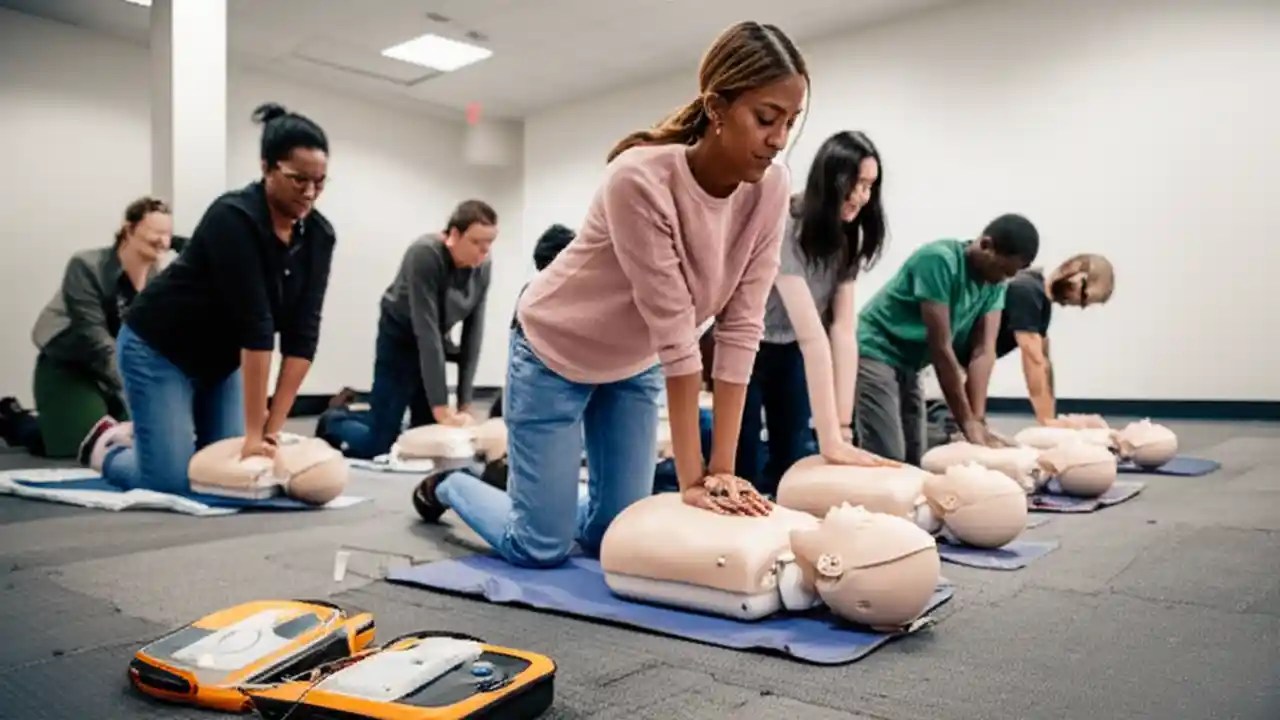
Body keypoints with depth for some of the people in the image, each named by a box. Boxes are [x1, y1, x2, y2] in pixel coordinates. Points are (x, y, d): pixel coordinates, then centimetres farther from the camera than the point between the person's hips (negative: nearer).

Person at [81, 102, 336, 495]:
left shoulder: (319, 236, -11)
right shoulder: (234, 217, -30)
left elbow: (301, 334, -14)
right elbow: (254, 325, -33)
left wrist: (272, 430, -18)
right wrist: (254, 433, -33)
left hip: (221, 358, 7)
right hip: (158, 349, -6)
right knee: (173, 479, -11)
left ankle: (138, 439, 31)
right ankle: (108, 447, 22)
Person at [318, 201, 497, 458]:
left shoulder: (482, 267, -10)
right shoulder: (425, 254, -28)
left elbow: (474, 334, -9)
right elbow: (426, 330, -32)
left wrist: (465, 404, -12)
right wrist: (441, 408, -32)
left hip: (435, 343, 6)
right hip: (401, 340, -6)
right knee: (377, 446, -6)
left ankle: (350, 414, 32)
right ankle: (333, 422, 27)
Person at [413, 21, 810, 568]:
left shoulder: (769, 189, -16)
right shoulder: (639, 178, -33)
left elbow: (741, 325, -17)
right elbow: (672, 327, -33)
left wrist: (721, 468, -19)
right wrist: (692, 476, -27)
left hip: (633, 364, 6)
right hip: (555, 352, -5)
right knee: (541, 549, -1)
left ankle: (543, 491, 38)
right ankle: (446, 487, 28)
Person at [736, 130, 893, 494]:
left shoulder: (846, 238, -7)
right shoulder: (785, 228, -31)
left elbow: (844, 331, -16)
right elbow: (812, 335, -37)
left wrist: (843, 429, -23)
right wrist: (830, 439, -38)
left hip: (788, 352, 6)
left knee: (795, 460, 6)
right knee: (744, 469, -2)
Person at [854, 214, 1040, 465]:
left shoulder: (995, 284, 0)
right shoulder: (939, 260, -23)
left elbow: (984, 351, -8)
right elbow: (940, 348, -23)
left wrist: (979, 420, -18)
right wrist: (968, 423, -19)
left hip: (907, 365, 8)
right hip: (874, 355, -8)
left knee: (914, 460, 7)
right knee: (888, 459, -16)